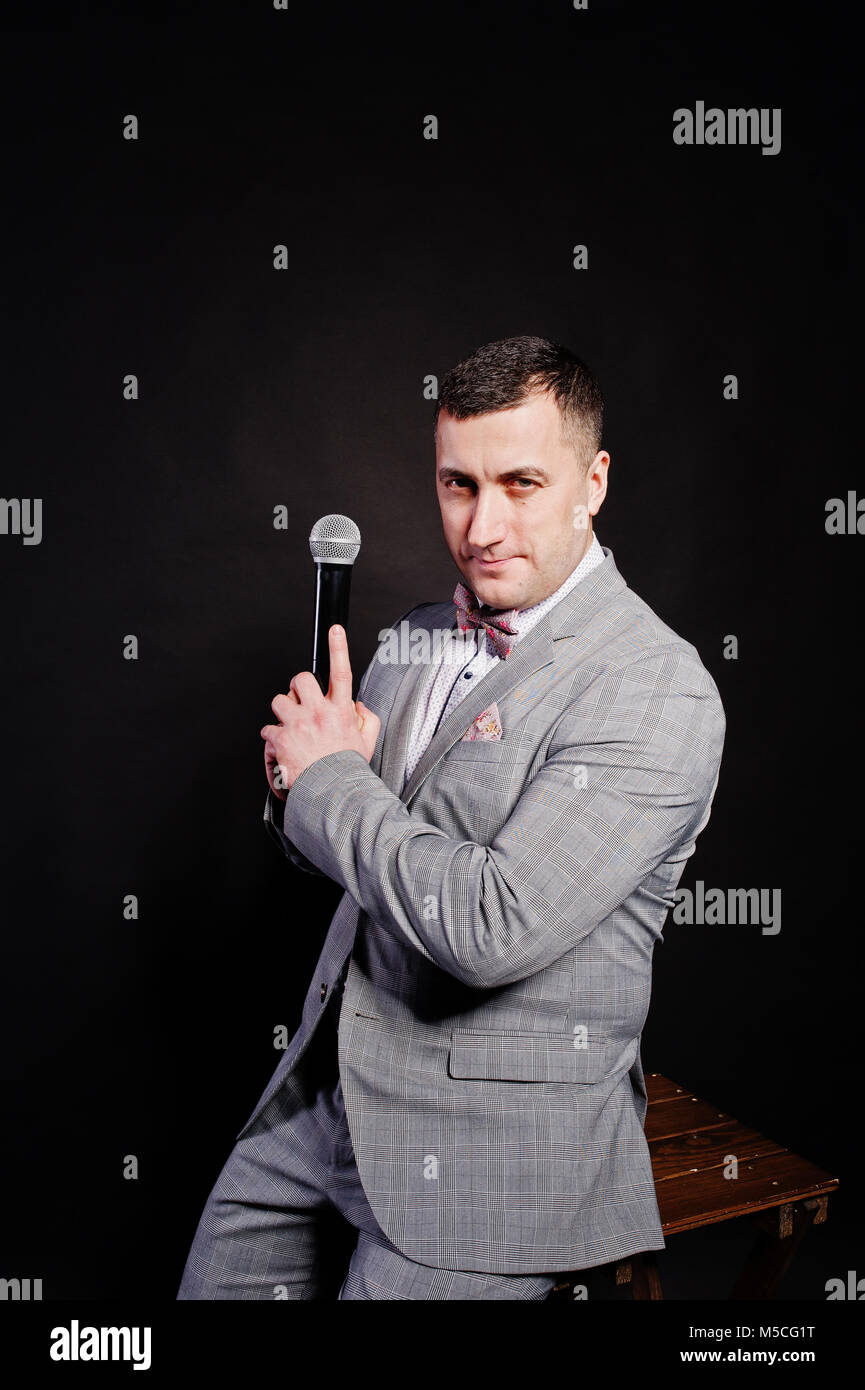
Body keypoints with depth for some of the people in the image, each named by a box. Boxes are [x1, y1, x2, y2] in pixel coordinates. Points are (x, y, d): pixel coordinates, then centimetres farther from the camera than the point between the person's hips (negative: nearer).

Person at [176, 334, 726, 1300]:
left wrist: (331, 779, -16)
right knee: (214, 1285, 20)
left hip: (486, 1147, -7)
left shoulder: (655, 691, -20)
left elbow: (495, 929, -29)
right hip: (329, 1084, 7)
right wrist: (303, 782, -8)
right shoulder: (412, 639, 6)